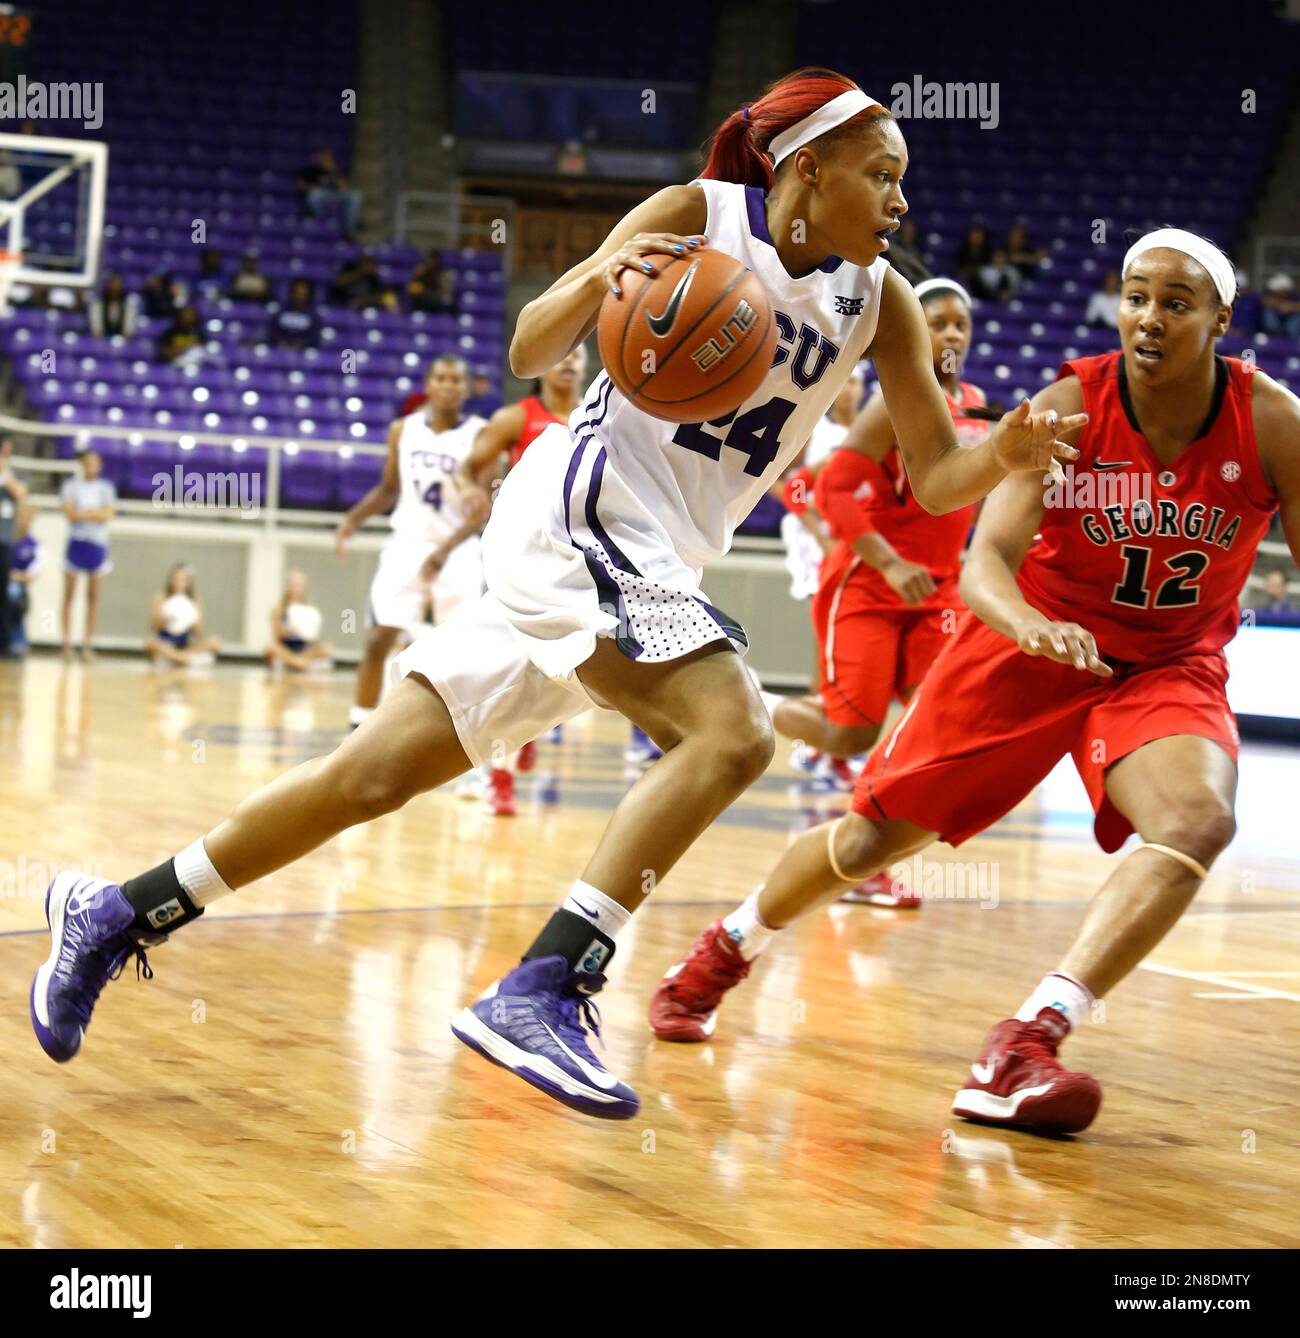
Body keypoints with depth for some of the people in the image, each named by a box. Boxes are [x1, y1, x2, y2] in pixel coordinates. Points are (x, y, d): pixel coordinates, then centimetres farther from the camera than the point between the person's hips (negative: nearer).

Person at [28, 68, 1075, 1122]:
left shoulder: (878, 300, 9)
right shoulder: (698, 215, -6)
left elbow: (935, 479, 6)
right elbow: (530, 353, -10)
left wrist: (1006, 455, -16)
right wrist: (599, 279, -30)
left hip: (657, 565, 6)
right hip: (578, 512, -6)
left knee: (374, 774, 5)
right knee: (733, 732, -27)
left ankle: (117, 915, 15)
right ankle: (539, 993, -27)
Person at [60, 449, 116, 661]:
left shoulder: (106, 488, 7)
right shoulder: (71, 485, 2)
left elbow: (107, 515, -7)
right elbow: (70, 513, -11)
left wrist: (83, 512, -10)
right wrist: (95, 512, -10)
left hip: (98, 545, 2)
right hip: (76, 542, -2)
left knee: (93, 596, 1)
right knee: (69, 595, -2)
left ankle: (87, 644, 3)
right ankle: (67, 643, -2)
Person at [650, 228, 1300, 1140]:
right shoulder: (1070, 406, -21)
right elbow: (986, 560, -29)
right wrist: (1029, 623, -52)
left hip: (1170, 663, 1)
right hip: (1033, 644, 0)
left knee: (1199, 818, -31)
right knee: (876, 833, 5)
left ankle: (1027, 1044, -33)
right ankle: (723, 952, 34)